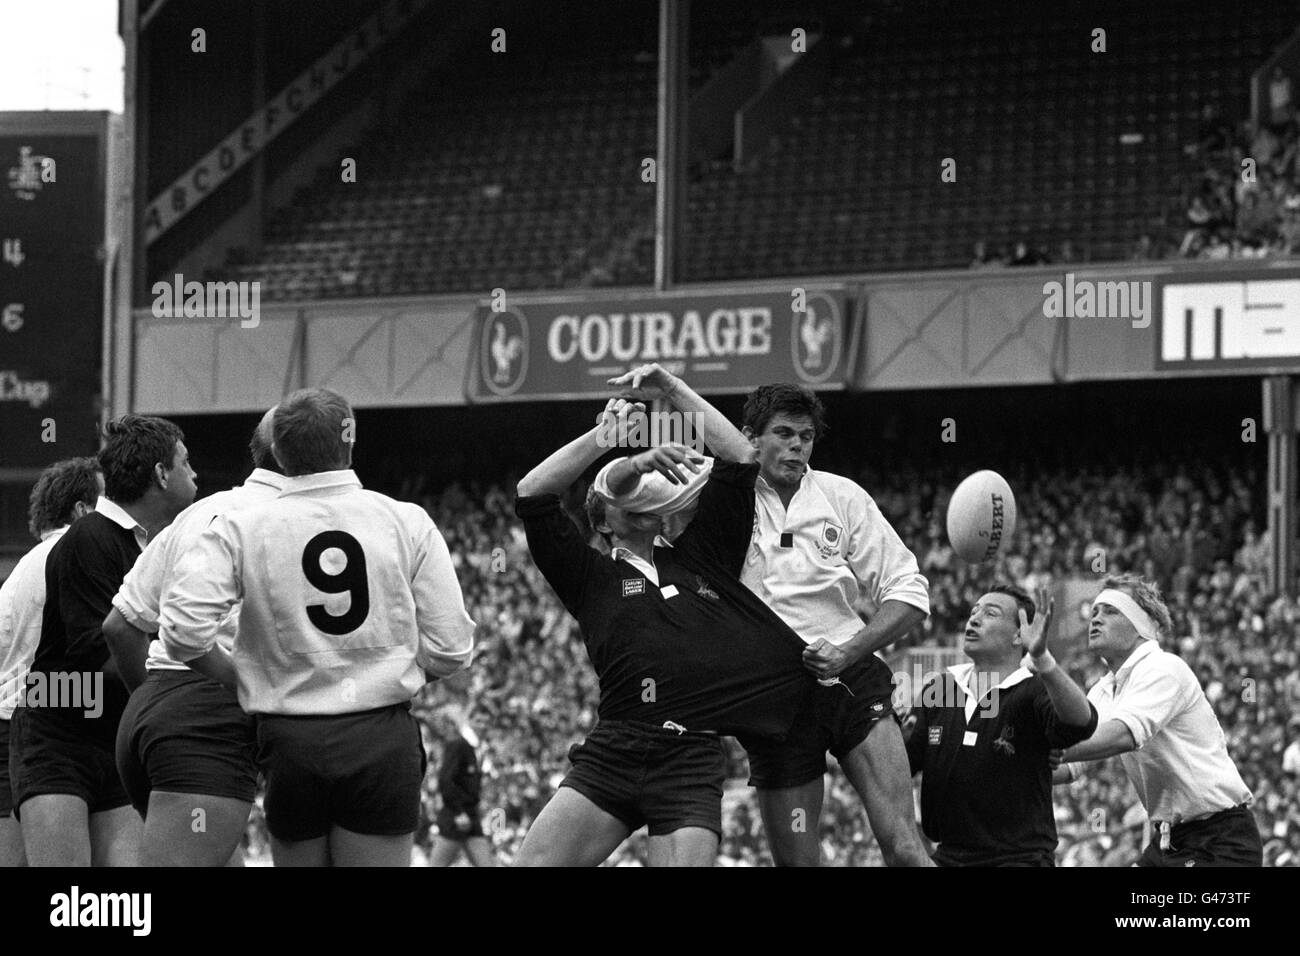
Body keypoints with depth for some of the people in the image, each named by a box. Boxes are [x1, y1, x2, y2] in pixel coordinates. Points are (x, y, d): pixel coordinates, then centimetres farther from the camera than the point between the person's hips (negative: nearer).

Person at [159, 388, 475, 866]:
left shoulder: (242, 527, -3)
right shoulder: (408, 522, -1)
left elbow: (184, 629, -14)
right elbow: (450, 648, -1)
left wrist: (242, 680, 4)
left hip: (291, 739, 0)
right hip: (383, 737, 0)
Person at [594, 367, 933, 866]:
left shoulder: (841, 496, 3)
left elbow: (908, 591, 6)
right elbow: (615, 486, -11)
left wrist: (849, 651, -11)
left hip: (852, 683, 0)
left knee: (902, 845, -15)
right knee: (796, 860, 1)